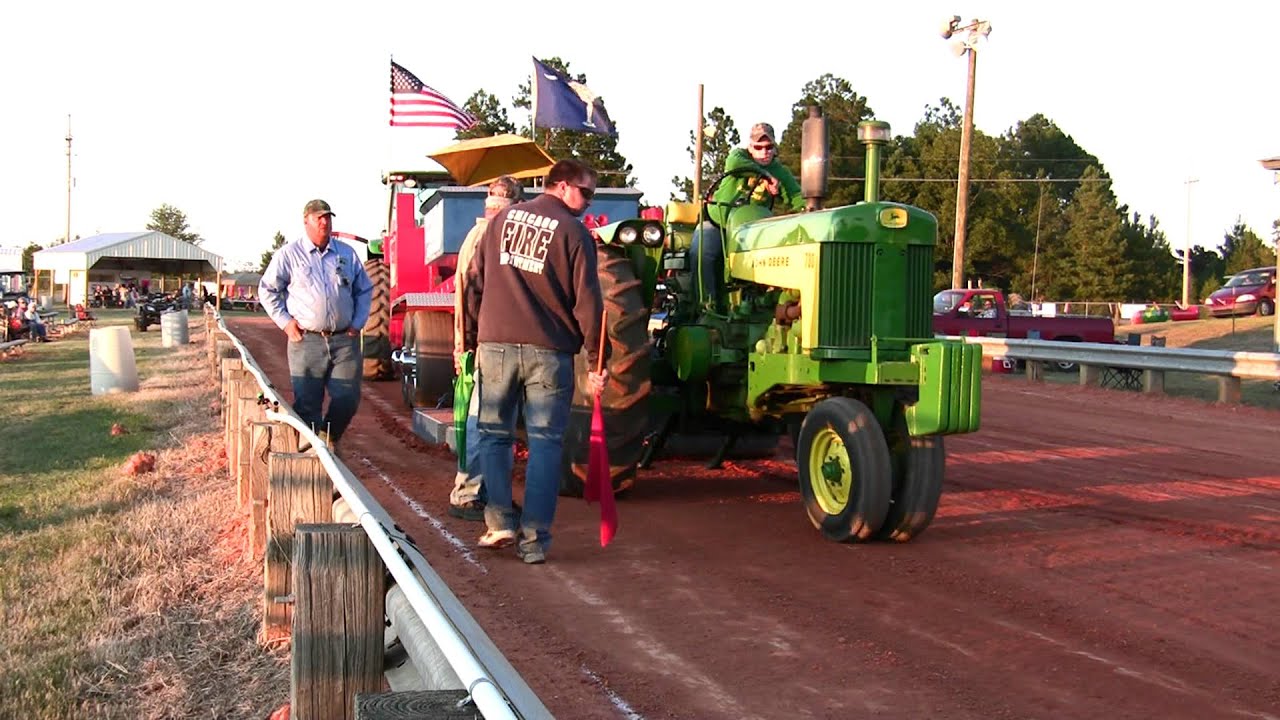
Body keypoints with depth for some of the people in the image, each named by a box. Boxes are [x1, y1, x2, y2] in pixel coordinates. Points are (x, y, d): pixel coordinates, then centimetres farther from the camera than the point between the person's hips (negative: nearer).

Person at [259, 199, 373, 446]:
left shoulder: (347, 254, 12)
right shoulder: (289, 254, 3)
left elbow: (364, 290, 20)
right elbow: (267, 290, 8)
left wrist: (358, 322, 9)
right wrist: (285, 322, 0)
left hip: (345, 340, 3)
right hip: (307, 341, -3)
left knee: (347, 398, 0)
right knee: (307, 403, 0)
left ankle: (330, 440, 24)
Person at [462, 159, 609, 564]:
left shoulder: (502, 219, 10)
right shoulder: (574, 233, -2)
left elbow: (474, 283, 11)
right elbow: (587, 302, -5)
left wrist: (470, 337, 17)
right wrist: (596, 360, -1)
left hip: (495, 344, 3)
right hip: (548, 349, -3)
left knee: (494, 433, 15)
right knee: (544, 442, 4)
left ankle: (500, 522, 7)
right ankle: (534, 540, 3)